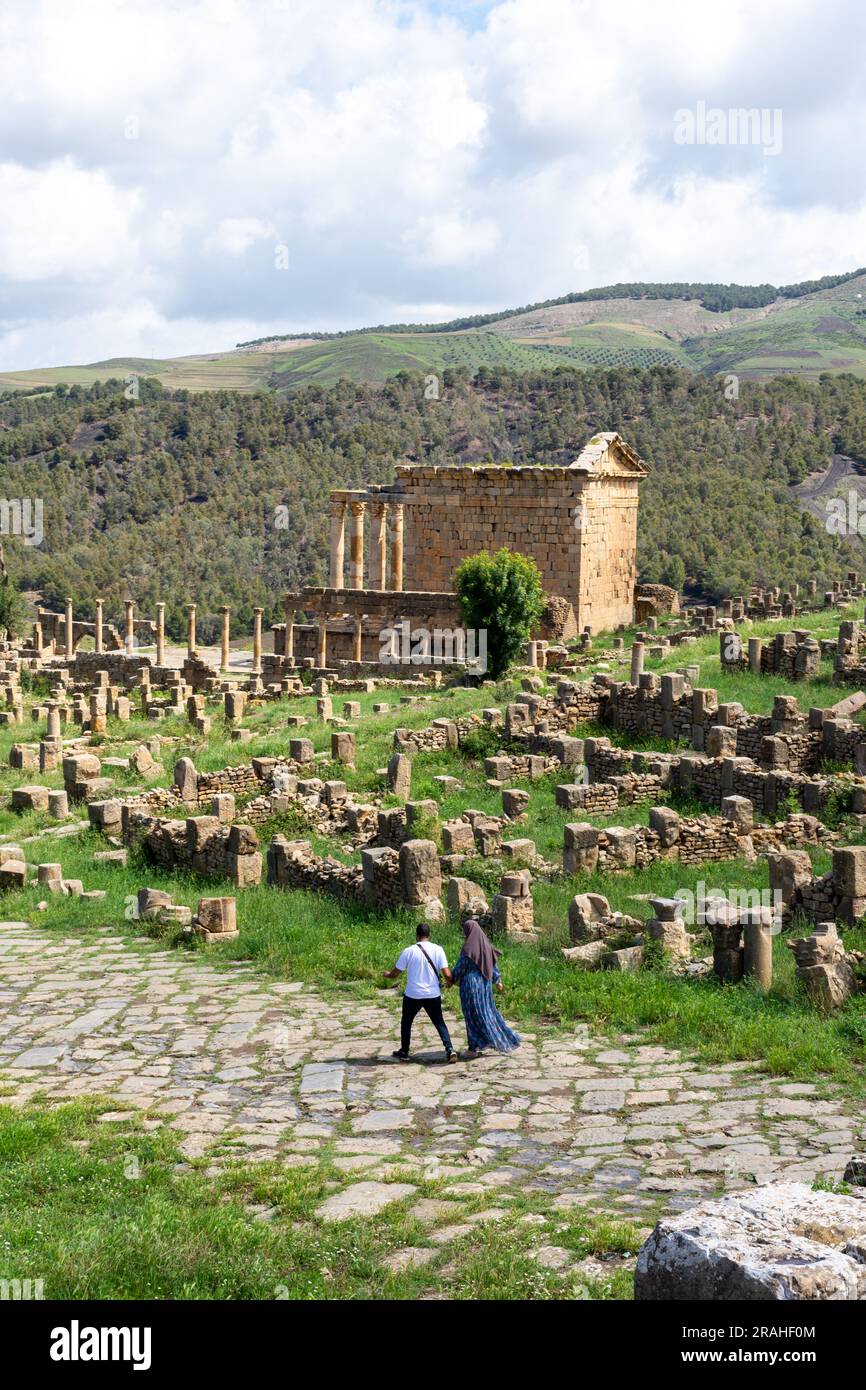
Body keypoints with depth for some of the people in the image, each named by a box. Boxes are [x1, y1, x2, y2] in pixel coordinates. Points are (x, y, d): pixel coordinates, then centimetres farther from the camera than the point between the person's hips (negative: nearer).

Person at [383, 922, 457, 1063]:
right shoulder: (438, 950, -5)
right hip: (433, 995, 1)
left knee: (406, 1022, 20)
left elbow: (395, 973, 0)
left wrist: (387, 975, 23)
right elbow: (447, 974, -9)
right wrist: (450, 982, 14)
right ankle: (450, 1050, -1)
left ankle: (404, 1053, 27)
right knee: (439, 1022, 14)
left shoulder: (409, 951, -8)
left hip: (413, 995, -1)